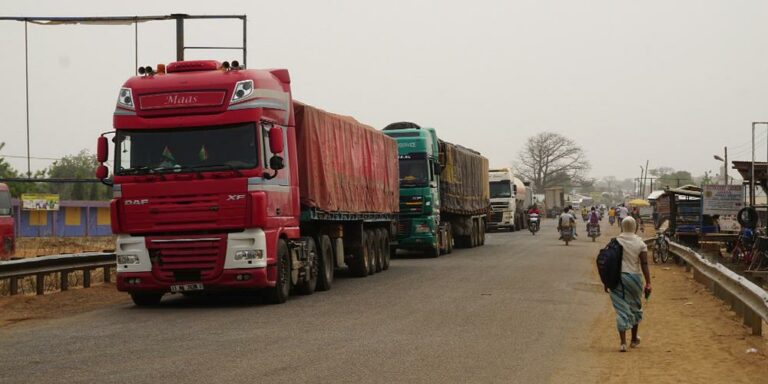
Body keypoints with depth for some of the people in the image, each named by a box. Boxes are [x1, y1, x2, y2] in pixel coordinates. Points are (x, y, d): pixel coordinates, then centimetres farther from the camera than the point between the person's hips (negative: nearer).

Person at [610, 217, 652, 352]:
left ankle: (623, 342, -10)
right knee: (635, 307, 19)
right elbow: (644, 264, -7)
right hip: (634, 277, 0)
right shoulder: (640, 244, -3)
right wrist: (648, 283, -5)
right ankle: (634, 339, 32)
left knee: (621, 310, 0)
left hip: (617, 277, 0)